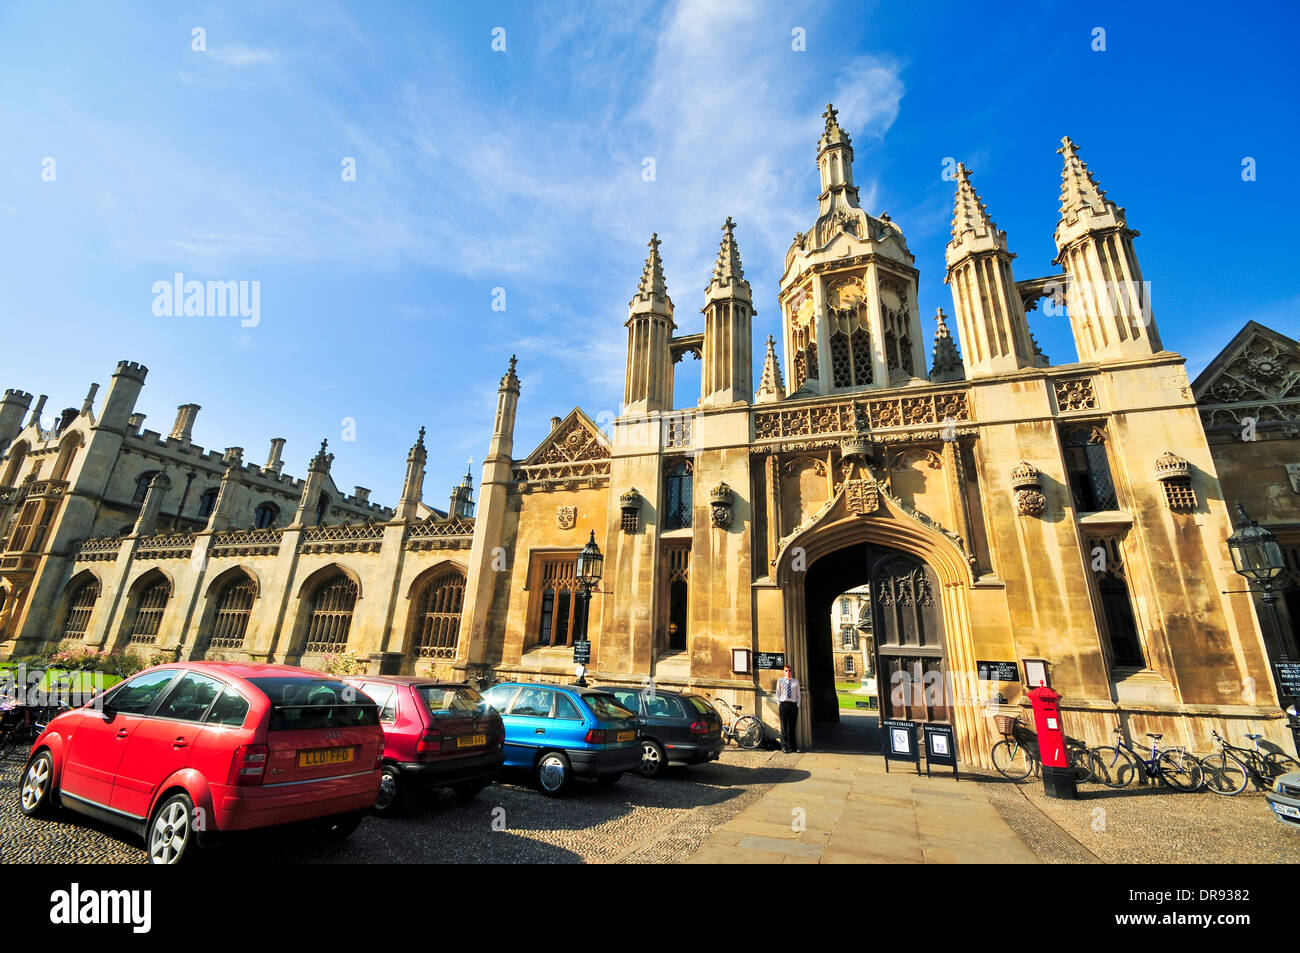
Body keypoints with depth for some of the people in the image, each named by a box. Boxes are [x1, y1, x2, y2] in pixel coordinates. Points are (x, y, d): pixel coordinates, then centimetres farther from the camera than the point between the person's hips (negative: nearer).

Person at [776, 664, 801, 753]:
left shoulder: (796, 681, 10)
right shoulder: (780, 681, 8)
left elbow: (798, 695, 14)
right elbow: (777, 694, 11)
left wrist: (797, 705, 3)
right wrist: (779, 704, 1)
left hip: (793, 705, 1)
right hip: (783, 704, -1)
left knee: (793, 726, 4)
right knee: (784, 726, -3)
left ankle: (792, 746, 13)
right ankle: (784, 747, 2)